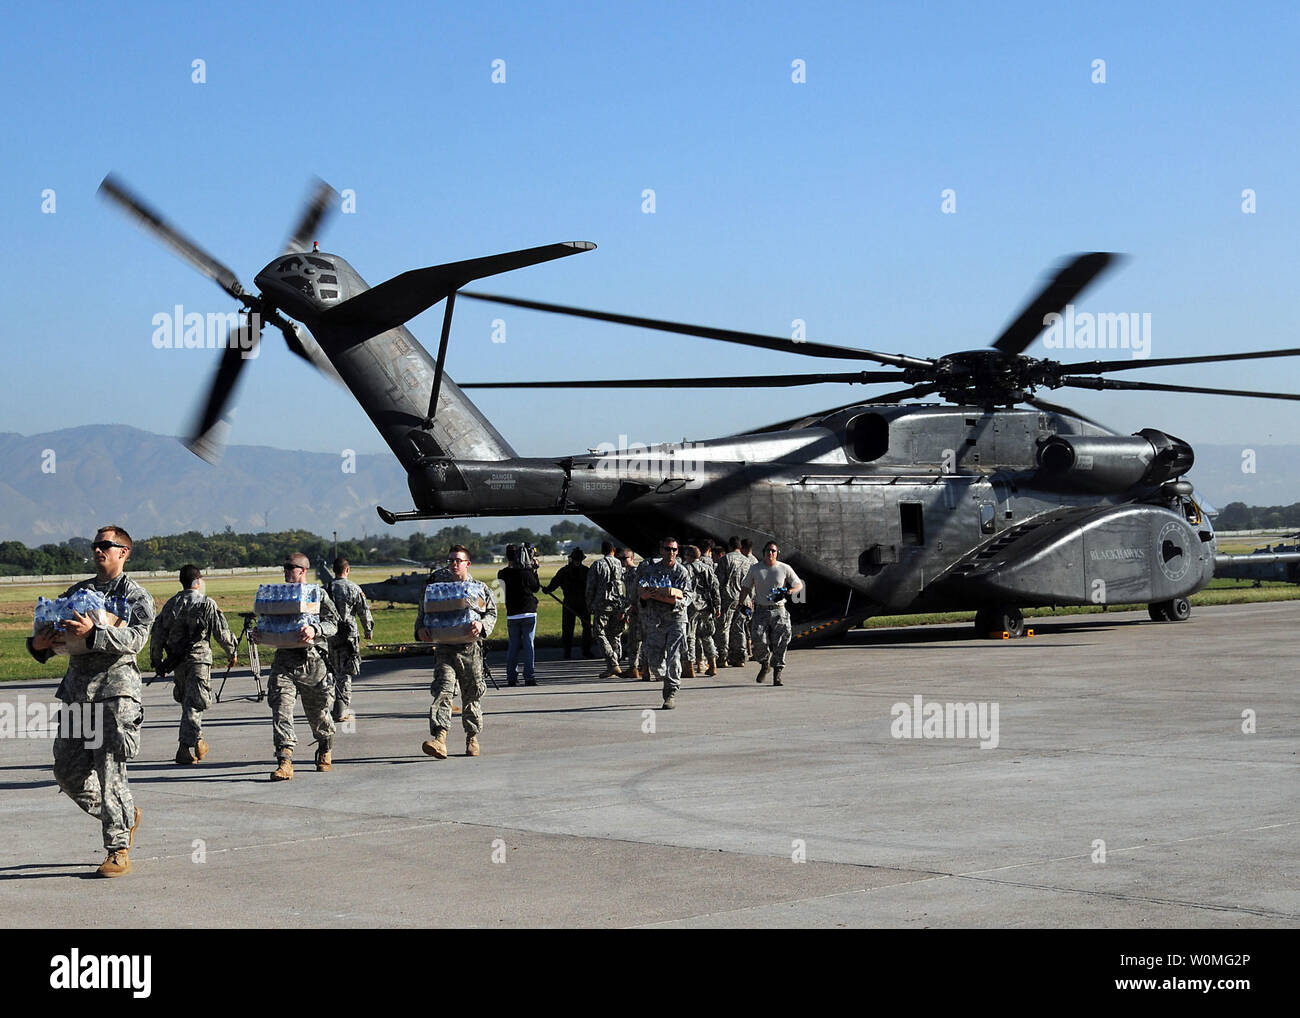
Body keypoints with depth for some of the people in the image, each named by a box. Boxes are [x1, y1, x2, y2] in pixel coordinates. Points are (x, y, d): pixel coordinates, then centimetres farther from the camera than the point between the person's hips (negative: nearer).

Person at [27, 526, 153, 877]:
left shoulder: (136, 595, 3)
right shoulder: (77, 592, 19)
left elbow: (136, 637, -14)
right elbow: (48, 628, 19)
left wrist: (93, 632, -29)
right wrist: (38, 643, -6)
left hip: (115, 686, -6)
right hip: (77, 685, 6)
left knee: (110, 770, -10)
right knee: (68, 771, 6)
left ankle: (118, 850, -4)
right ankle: (125, 816, 26)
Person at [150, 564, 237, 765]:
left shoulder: (170, 605, 7)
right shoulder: (207, 605, -6)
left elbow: (158, 635, 8)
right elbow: (222, 632, -5)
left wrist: (157, 662, 16)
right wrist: (232, 653, 9)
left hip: (177, 663, 5)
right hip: (199, 659, -5)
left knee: (187, 701, 18)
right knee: (194, 704, -5)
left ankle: (197, 742, 25)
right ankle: (185, 747, -12)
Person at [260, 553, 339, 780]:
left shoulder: (318, 595, 1)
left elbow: (332, 624, -11)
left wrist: (315, 630, -31)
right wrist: (258, 633, -3)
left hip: (312, 661, -3)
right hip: (284, 660, 3)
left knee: (318, 714, 11)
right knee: (281, 707, -16)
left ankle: (325, 752, 39)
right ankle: (285, 761, -22)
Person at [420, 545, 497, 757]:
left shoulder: (480, 588, 12)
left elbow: (492, 612, 6)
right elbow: (423, 612, 16)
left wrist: (482, 624, -16)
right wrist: (420, 629, -5)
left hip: (471, 647, 0)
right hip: (445, 648, 0)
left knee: (471, 696, 7)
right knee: (442, 691, -17)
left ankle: (472, 739, 23)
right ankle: (439, 739, -29)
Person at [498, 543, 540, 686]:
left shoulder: (504, 574, -1)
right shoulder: (526, 573, -13)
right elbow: (536, 588, 0)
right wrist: (534, 571, 7)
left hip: (512, 615, 4)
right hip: (528, 613, -4)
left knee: (513, 646, 10)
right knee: (528, 644, 1)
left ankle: (511, 677, 9)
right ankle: (529, 677, -2)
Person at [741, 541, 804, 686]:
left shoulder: (784, 569, 5)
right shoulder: (755, 569, 9)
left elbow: (799, 584, 10)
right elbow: (746, 587, 17)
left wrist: (788, 592, -10)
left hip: (779, 611, 0)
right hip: (761, 610, 0)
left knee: (779, 644, -6)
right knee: (760, 641, -14)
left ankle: (777, 674, 2)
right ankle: (764, 664, 13)